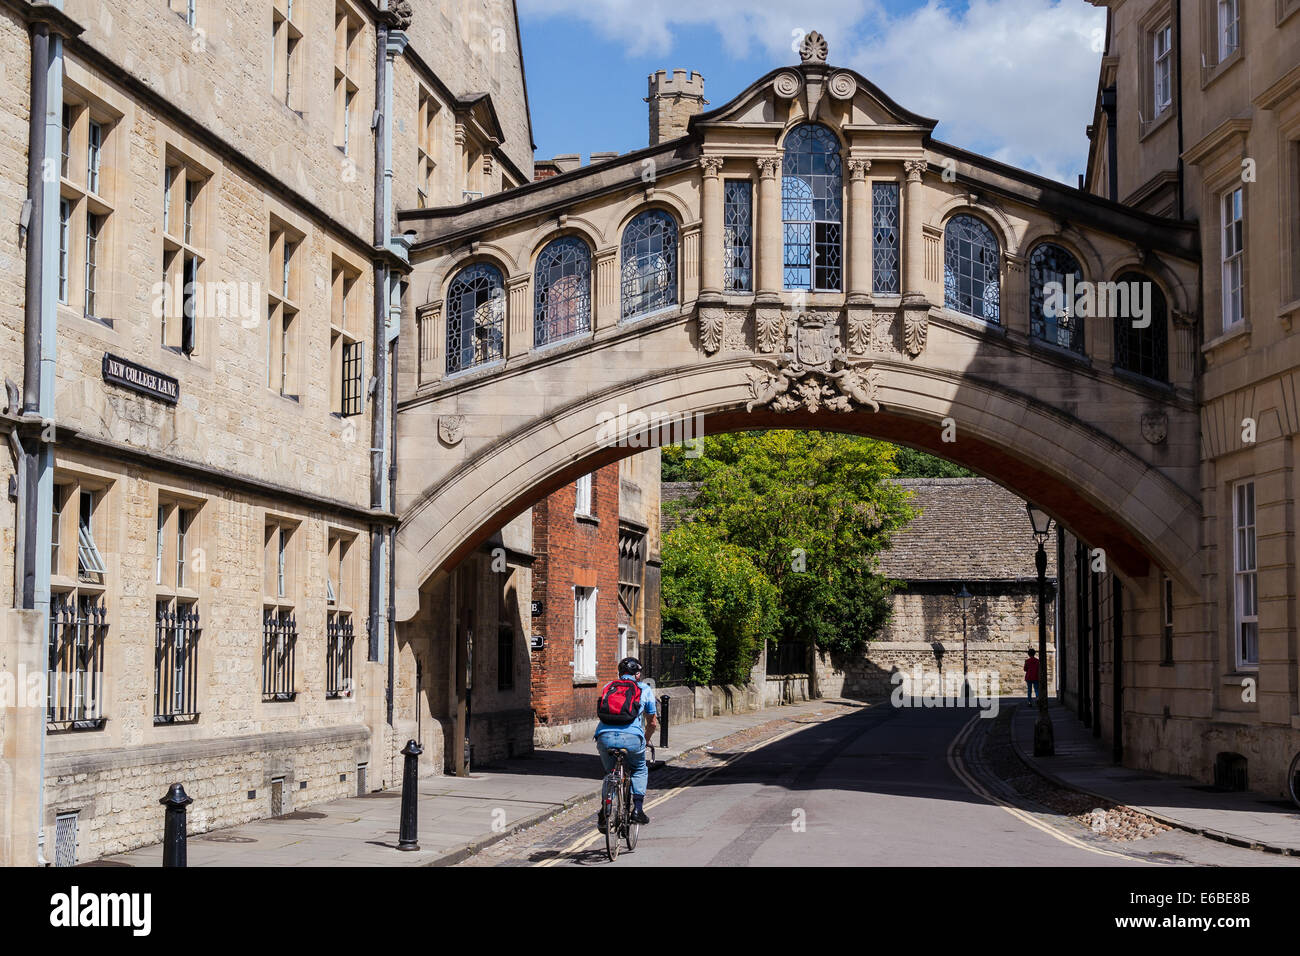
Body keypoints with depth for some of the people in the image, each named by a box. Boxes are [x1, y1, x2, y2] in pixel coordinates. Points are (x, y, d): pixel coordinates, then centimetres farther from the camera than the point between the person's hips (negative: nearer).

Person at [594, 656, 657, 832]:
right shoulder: (645, 689, 19)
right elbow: (652, 723, 27)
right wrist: (645, 738, 47)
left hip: (605, 736, 2)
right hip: (632, 737, -2)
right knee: (640, 770, 26)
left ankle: (604, 811, 5)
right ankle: (638, 807, 10)